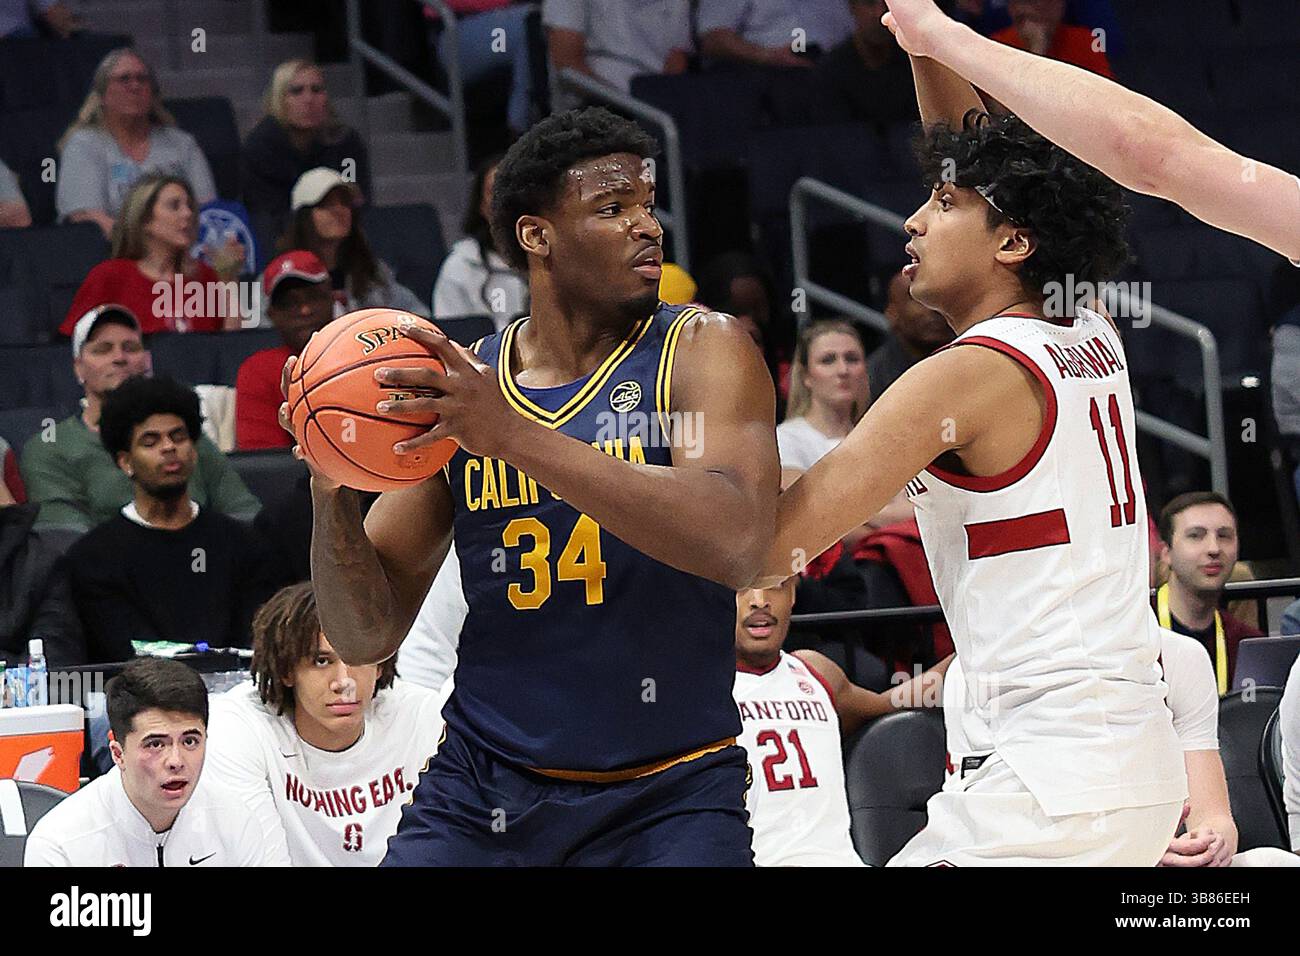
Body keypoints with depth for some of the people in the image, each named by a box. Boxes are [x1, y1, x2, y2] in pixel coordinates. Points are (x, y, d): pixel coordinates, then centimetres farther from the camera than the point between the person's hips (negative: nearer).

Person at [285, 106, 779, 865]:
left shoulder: (700, 351, -5)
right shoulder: (456, 387, 3)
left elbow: (737, 544, -25)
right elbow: (367, 637, 6)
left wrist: (517, 437, -30)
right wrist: (333, 493, -14)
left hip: (670, 795, -3)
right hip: (483, 785, 3)